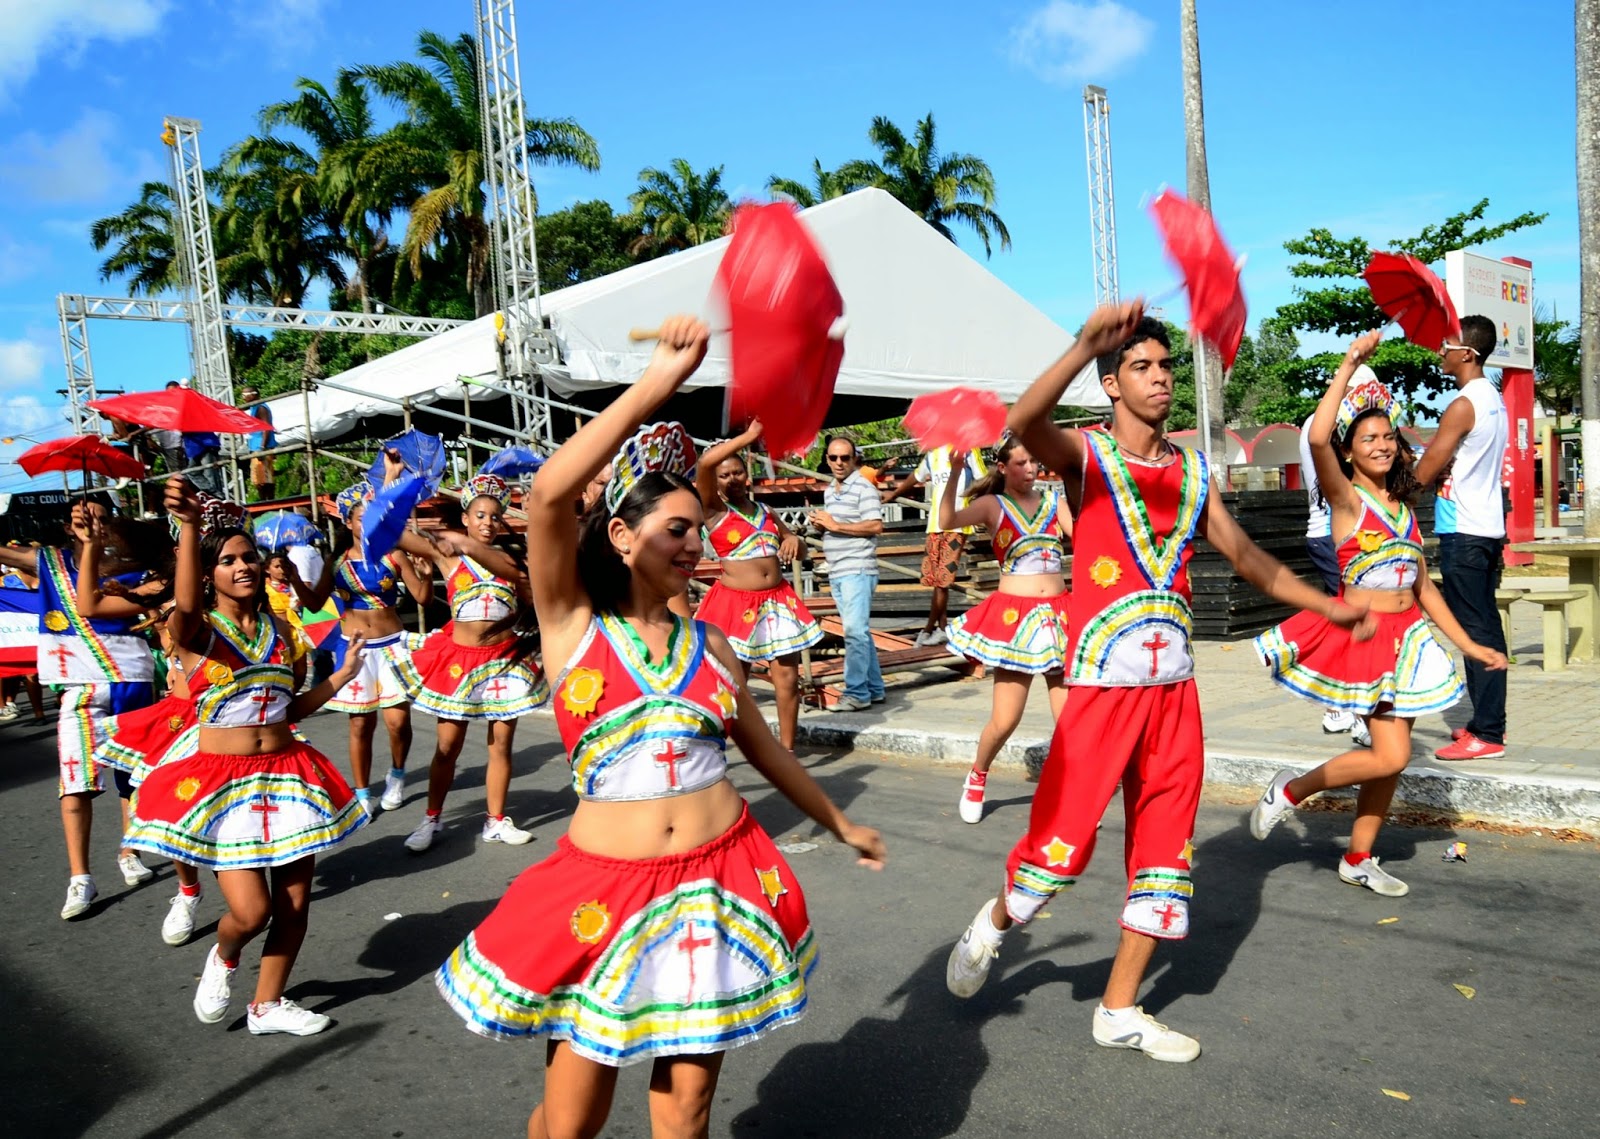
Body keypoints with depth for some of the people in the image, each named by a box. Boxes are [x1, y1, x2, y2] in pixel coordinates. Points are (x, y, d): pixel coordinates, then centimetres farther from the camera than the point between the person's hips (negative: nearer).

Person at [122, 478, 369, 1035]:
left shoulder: (277, 629, 8)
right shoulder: (196, 630, -8)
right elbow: (185, 606, -34)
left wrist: (343, 674, 1)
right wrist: (190, 525, -48)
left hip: (287, 774, 5)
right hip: (222, 781, -5)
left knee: (295, 901, 8)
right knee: (251, 911, -10)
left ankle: (268, 1005, 29)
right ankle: (222, 958, 27)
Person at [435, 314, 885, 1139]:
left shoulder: (707, 642, 6)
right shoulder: (571, 624, -5)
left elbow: (761, 745, 20)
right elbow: (548, 496, -24)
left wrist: (839, 823, 31)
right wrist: (659, 383, -25)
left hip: (719, 880, 3)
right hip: (606, 887, -3)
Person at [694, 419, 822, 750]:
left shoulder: (766, 512, 14)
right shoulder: (713, 510, -2)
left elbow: (795, 548, 23)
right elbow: (704, 463, -19)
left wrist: (793, 541, -2)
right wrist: (749, 436, -15)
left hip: (777, 601, 5)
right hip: (735, 602, -5)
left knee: (788, 678, 2)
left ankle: (787, 750, 12)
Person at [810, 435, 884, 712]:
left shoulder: (863, 488, -8)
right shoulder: (829, 491, 18)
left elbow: (876, 526, -18)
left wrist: (835, 525, -16)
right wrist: (820, 523, 5)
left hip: (858, 571, -9)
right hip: (836, 573, 9)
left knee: (855, 630, -11)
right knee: (859, 632, 12)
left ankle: (856, 693, -8)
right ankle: (875, 689, 20)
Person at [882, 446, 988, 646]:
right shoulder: (933, 454, 18)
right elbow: (917, 476, 34)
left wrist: (971, 490, -21)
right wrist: (895, 493, 45)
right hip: (935, 524, 6)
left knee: (942, 580, -6)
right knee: (936, 580, 4)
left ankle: (928, 629, 2)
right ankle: (941, 629, 11)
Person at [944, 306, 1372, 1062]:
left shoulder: (1192, 469, 12)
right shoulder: (1086, 454, -3)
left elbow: (1243, 555, 22)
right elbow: (1024, 423, -26)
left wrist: (1326, 606, 25)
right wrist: (1086, 344, -37)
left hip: (1175, 684, 6)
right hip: (1103, 681, -6)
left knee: (1165, 845, 10)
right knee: (1063, 836, -4)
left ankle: (1120, 1011, 25)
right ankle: (993, 923, 29)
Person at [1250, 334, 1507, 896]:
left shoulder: (1403, 507, 13)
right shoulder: (1347, 498, -7)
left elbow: (1423, 585, 17)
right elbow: (1318, 438, -27)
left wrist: (1470, 646, 15)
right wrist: (1351, 363, -19)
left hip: (1407, 638, 7)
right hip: (1362, 634, -7)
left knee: (1390, 756, 9)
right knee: (1390, 756, -13)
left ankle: (1359, 860, 23)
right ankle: (1292, 788, 8)